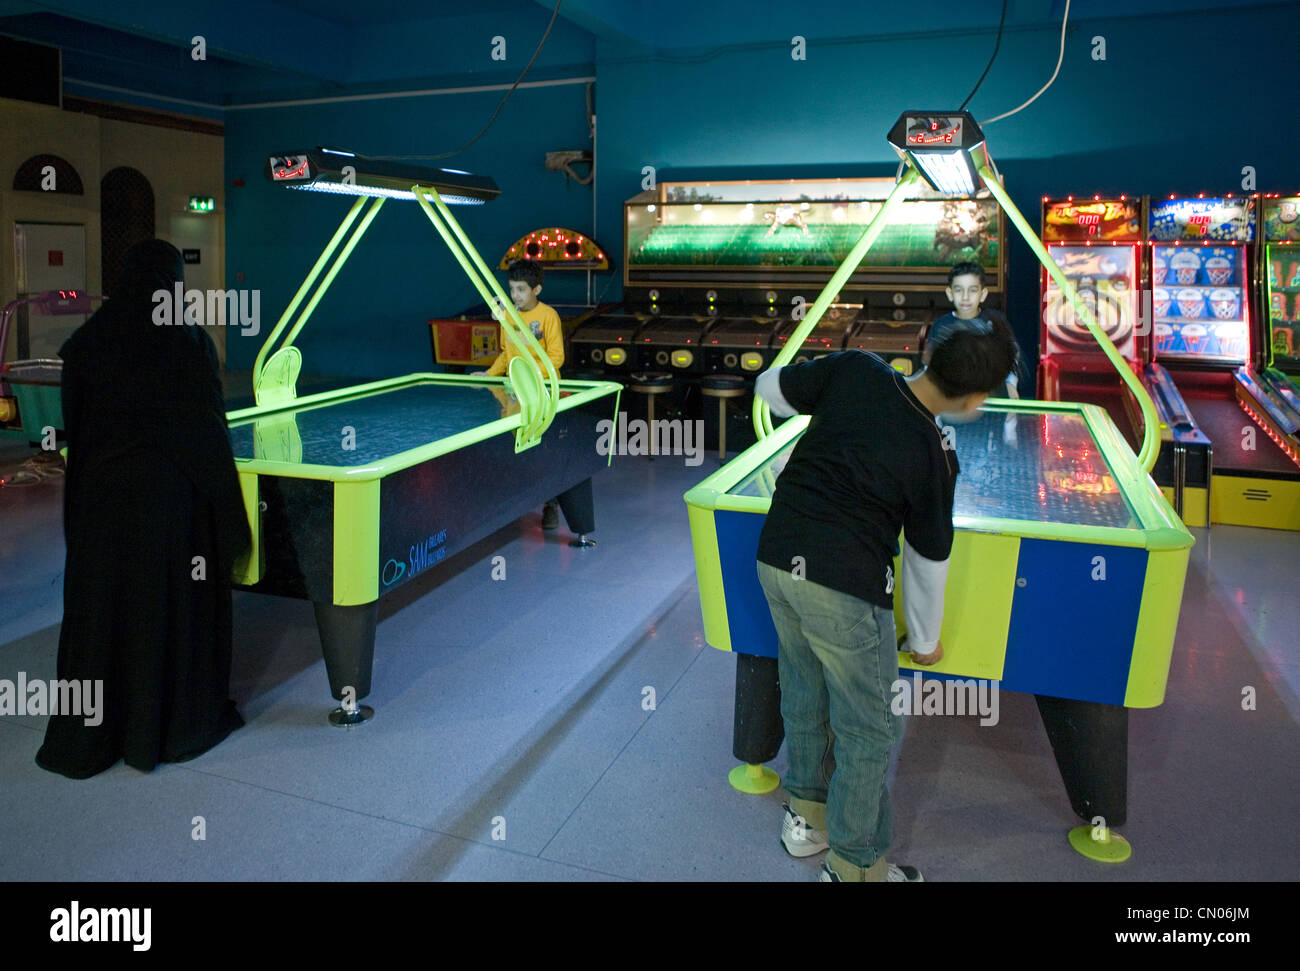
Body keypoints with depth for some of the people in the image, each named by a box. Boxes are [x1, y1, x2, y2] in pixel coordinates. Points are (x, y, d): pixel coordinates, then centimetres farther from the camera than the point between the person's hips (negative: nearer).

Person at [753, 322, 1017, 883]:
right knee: (867, 731, 11)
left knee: (802, 694, 24)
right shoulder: (934, 456, -12)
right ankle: (853, 867, 27)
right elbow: (927, 559, 0)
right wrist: (924, 639, 15)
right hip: (843, 588, -6)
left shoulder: (855, 370, -5)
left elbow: (771, 389, 8)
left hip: (775, 559, 7)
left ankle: (805, 815, 44)